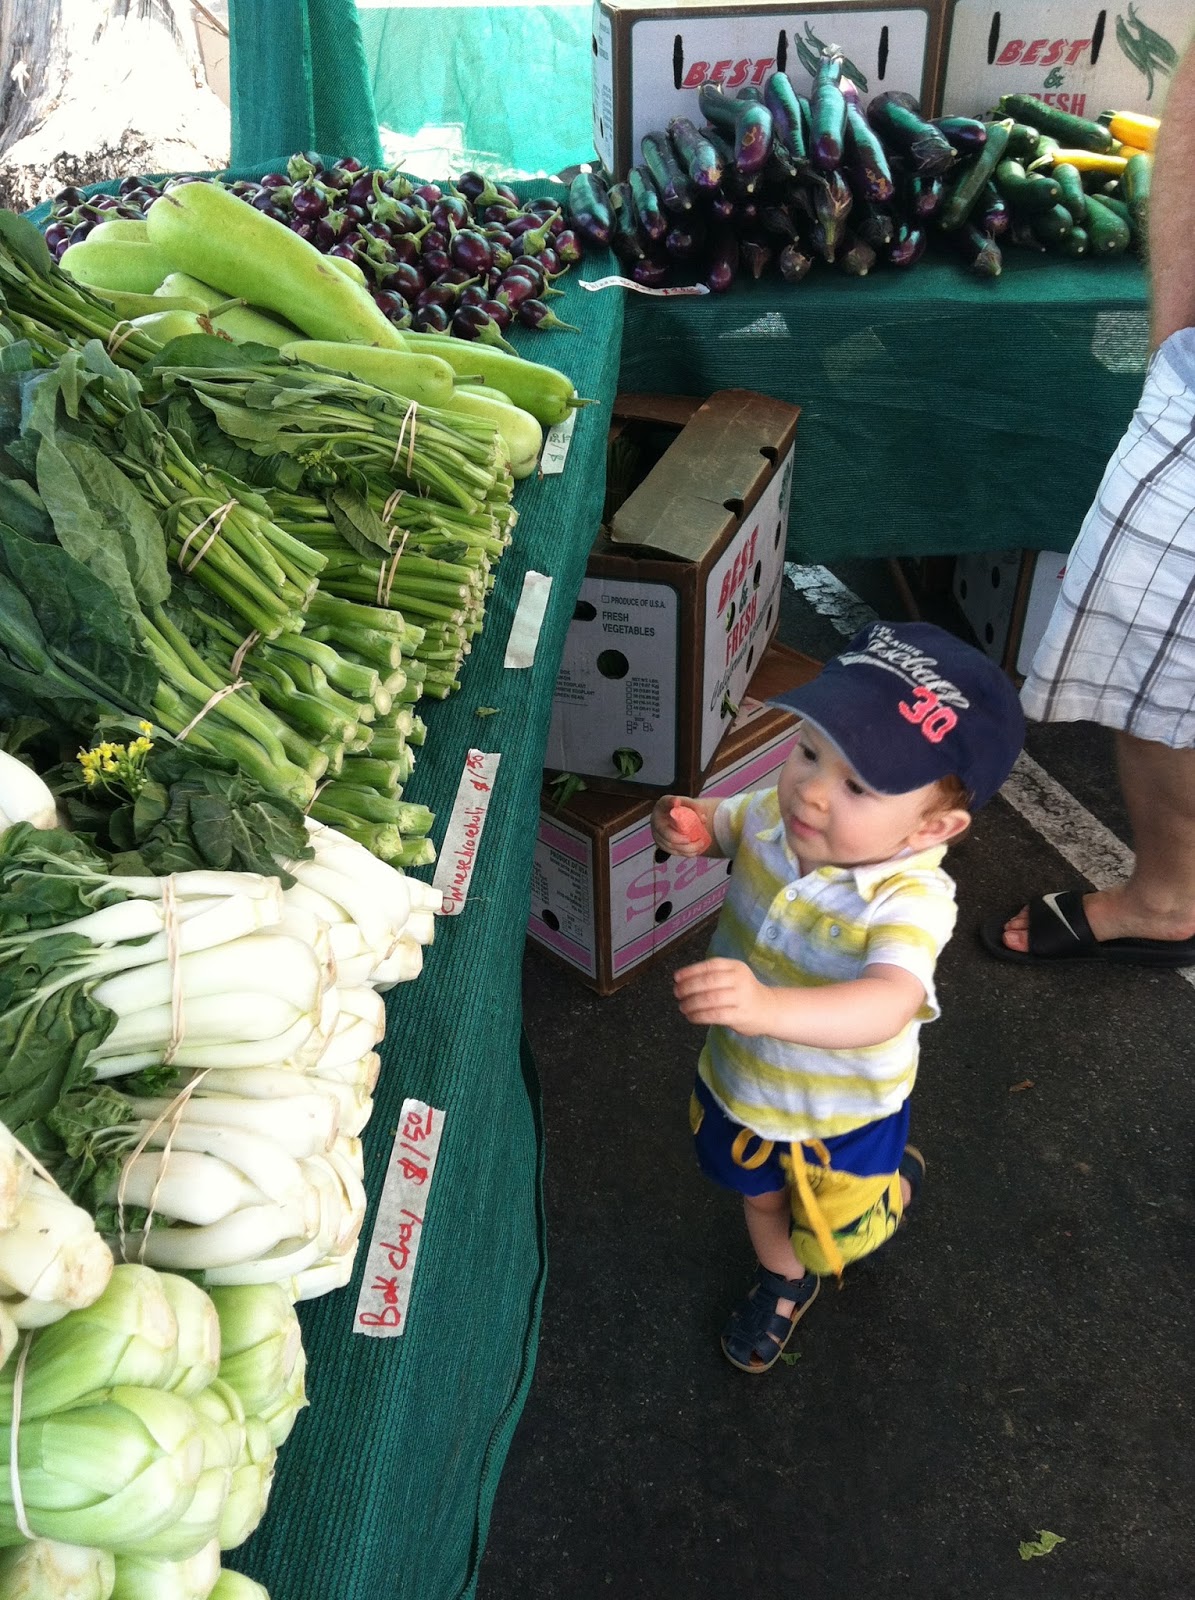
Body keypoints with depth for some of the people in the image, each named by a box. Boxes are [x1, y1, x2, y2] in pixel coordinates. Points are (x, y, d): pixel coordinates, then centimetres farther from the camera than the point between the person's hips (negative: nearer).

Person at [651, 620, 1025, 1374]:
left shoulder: (911, 899, -39)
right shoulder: (776, 812, -23)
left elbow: (888, 1004, -56)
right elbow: (721, 822, 0)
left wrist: (766, 1006, -72)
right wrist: (687, 825, -23)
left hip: (841, 1113, -4)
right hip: (741, 1075, 4)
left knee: (833, 1241, 26)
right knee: (757, 1191, 32)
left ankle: (895, 1177, 59)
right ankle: (782, 1278, 65)